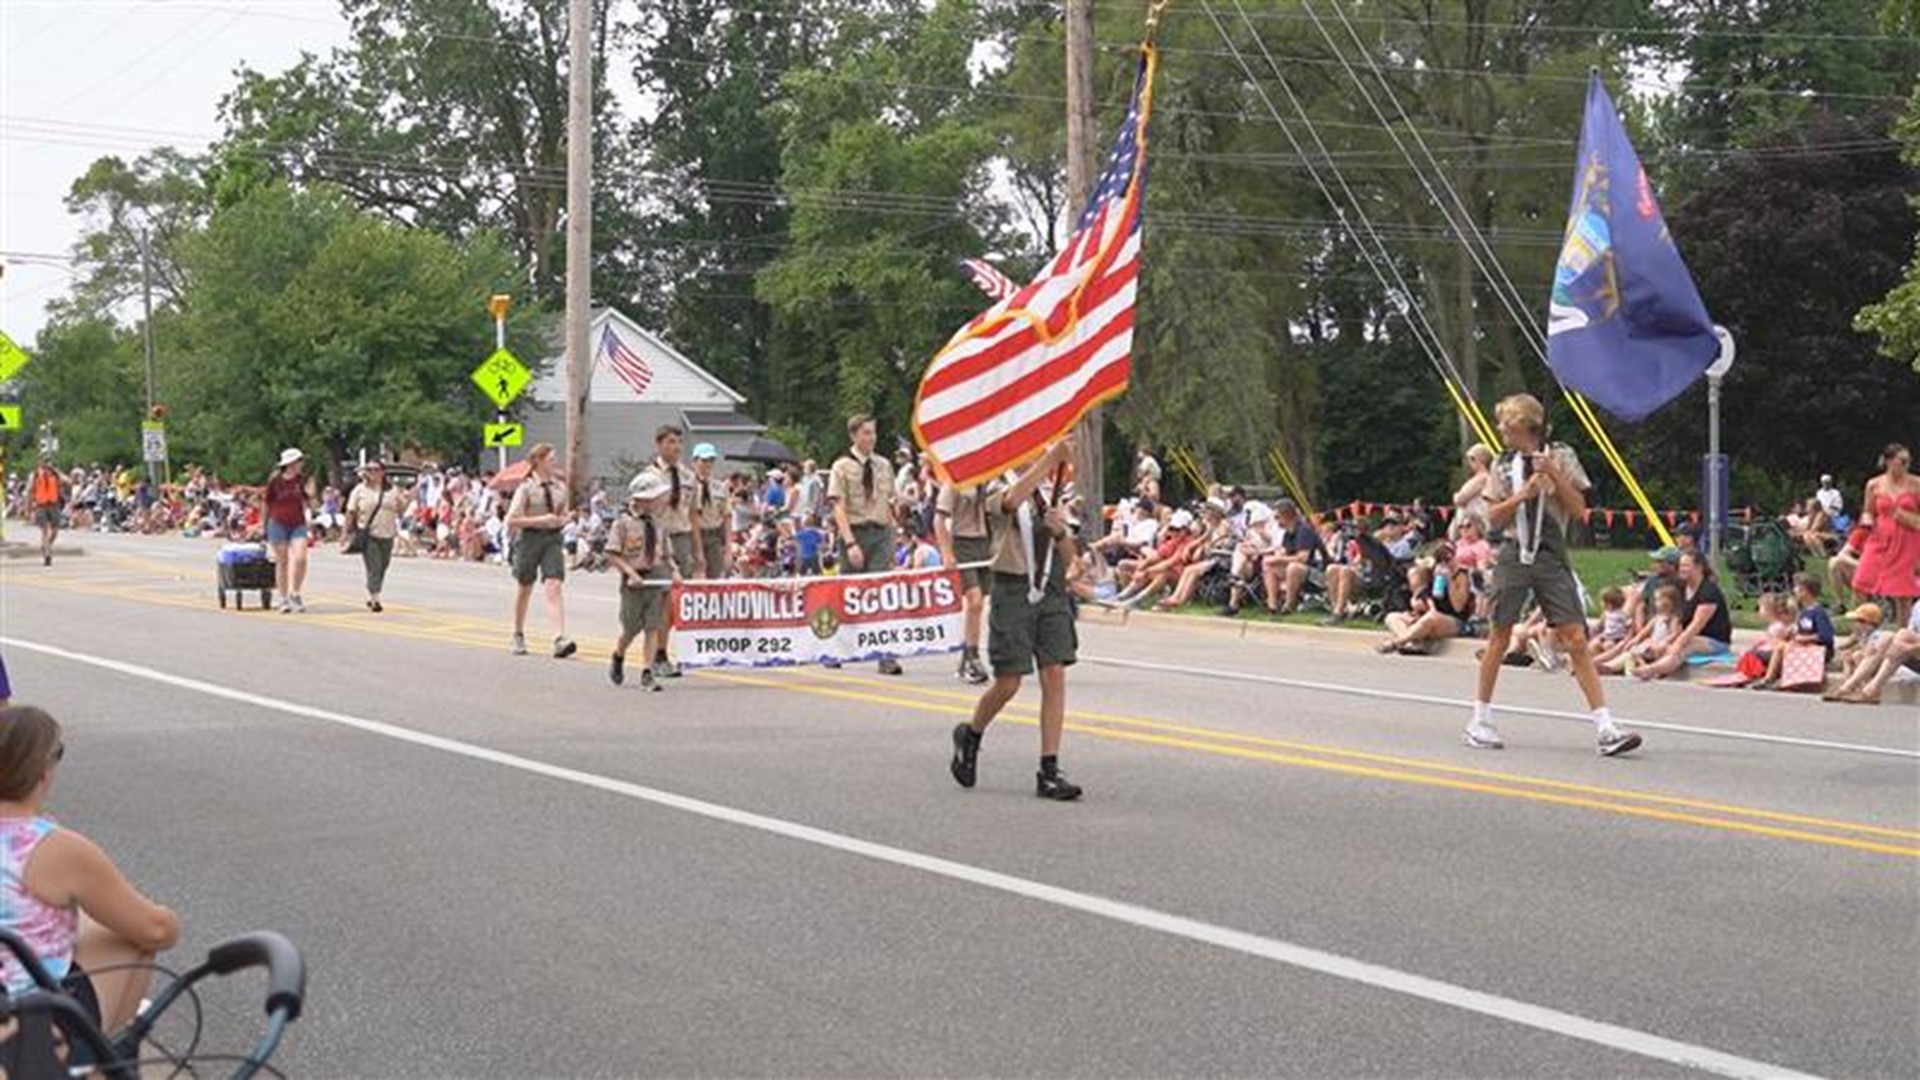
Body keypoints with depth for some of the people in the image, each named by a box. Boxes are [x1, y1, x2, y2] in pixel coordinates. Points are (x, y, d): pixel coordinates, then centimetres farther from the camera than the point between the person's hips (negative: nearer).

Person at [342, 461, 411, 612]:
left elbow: (400, 512, 13)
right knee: (374, 567, -13)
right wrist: (346, 533, -2)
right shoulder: (360, 490, 3)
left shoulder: (391, 491, 9)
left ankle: (371, 597, 26)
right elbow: (351, 513, 2)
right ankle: (374, 600, -13)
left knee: (382, 567, 10)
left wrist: (403, 502, -7)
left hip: (387, 536, 4)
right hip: (368, 535, -4)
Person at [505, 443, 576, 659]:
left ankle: (560, 638, -24)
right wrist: (539, 520, -19)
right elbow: (511, 520, -10)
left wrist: (561, 521, -3)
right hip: (529, 537, -3)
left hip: (552, 538, 3)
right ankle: (518, 635, 30)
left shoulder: (560, 488, 8)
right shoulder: (526, 488, -6)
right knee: (524, 588, 11)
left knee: (554, 587, -13)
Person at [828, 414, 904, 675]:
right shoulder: (842, 467, -3)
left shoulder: (884, 465, 9)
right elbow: (839, 508, -9)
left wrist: (891, 540, 9)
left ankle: (886, 656, -12)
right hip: (855, 532, -2)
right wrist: (850, 543, -18)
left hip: (881, 534, 2)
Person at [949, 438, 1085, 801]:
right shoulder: (999, 492, -2)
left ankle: (1049, 771, 0)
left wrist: (1060, 532, -8)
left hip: (1051, 592, 5)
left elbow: (1068, 559, 14)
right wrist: (1051, 459, -32)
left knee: (1055, 677, -3)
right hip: (1014, 590, -5)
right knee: (1008, 683, -2)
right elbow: (1012, 500, -30)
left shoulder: (1053, 498, 14)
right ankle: (970, 735, 28)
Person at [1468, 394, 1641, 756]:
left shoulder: (1561, 457, 3)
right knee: (1500, 636, 6)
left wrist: (1554, 476, -13)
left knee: (1576, 639, -8)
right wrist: (1523, 494, -10)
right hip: (1513, 556, 1)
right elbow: (1494, 518, 6)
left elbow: (1578, 510, 0)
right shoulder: (1503, 465, 8)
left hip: (1551, 557, -1)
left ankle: (1606, 728, -11)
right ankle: (1480, 720, 18)